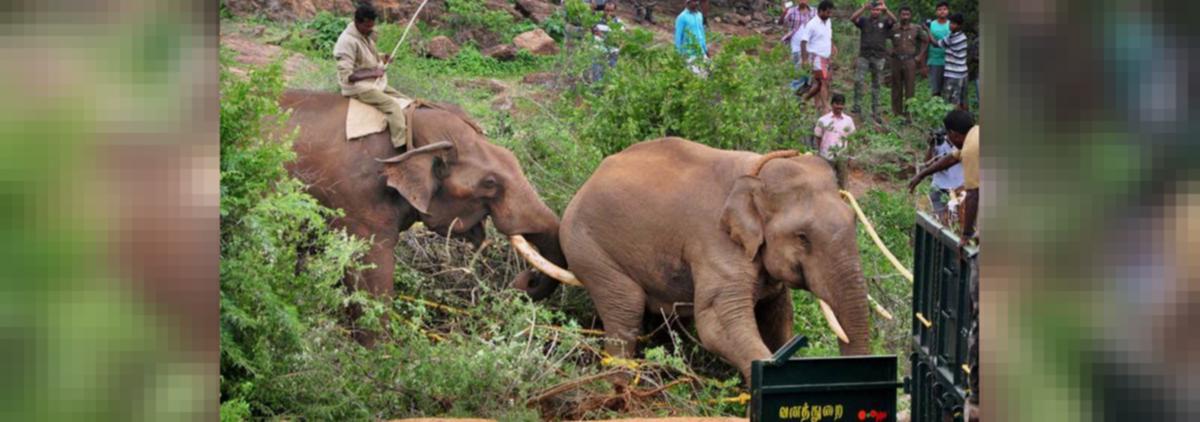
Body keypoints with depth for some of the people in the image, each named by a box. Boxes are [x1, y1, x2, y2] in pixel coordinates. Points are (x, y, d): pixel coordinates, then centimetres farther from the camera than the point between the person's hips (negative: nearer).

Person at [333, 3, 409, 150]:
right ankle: (403, 147, -28)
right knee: (392, 105, -24)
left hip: (375, 83, 10)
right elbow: (347, 76, -24)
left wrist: (383, 58, 0)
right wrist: (372, 73, -26)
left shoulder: (367, 35, 5)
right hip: (357, 87, -10)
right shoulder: (347, 41, -22)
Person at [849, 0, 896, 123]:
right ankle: (857, 107, -8)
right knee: (858, 81, -15)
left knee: (876, 85, 6)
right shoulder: (864, 21, 5)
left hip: (879, 57, 1)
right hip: (864, 56, -1)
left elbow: (894, 20, -16)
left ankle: (875, 113, 11)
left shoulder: (884, 22, 4)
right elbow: (853, 18, -14)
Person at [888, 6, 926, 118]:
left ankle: (908, 112, 1)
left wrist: (920, 55, 5)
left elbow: (925, 41, 12)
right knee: (896, 89, 5)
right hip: (896, 61, 1)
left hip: (909, 61, -1)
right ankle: (897, 113, 12)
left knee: (910, 88, -4)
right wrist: (890, 52, 3)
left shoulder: (916, 29, 2)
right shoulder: (894, 29, 2)